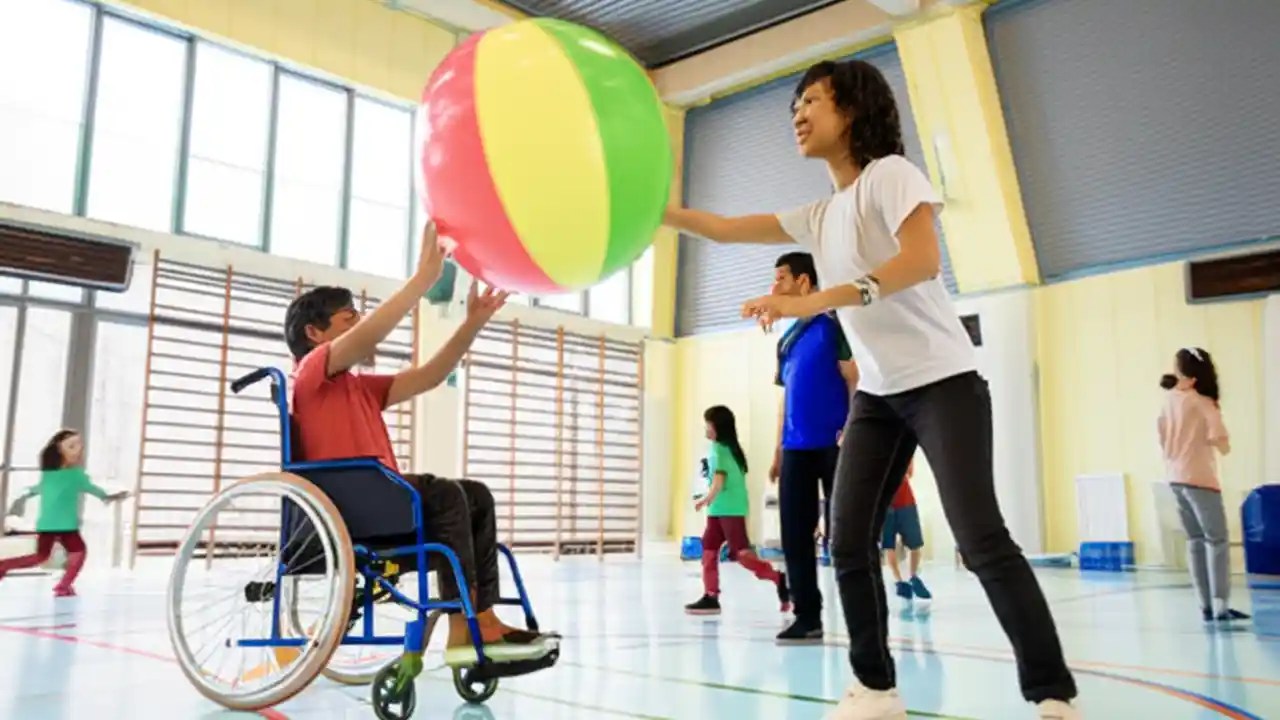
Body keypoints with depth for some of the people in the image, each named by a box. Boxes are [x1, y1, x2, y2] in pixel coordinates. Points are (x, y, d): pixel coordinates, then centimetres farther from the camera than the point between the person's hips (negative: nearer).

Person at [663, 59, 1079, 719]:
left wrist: (813, 301, -33)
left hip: (942, 383, -7)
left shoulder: (889, 173, -8)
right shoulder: (818, 216, 12)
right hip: (876, 395, 7)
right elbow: (723, 229, 14)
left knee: (980, 539, -14)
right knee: (848, 543, 1)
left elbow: (923, 258, -25)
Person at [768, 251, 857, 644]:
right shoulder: (786, 340, 18)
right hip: (795, 449, 7)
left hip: (832, 444, -7)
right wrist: (778, 450, 16)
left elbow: (855, 380, -8)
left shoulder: (832, 324, -3)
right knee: (795, 536, 5)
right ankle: (807, 617, 13)